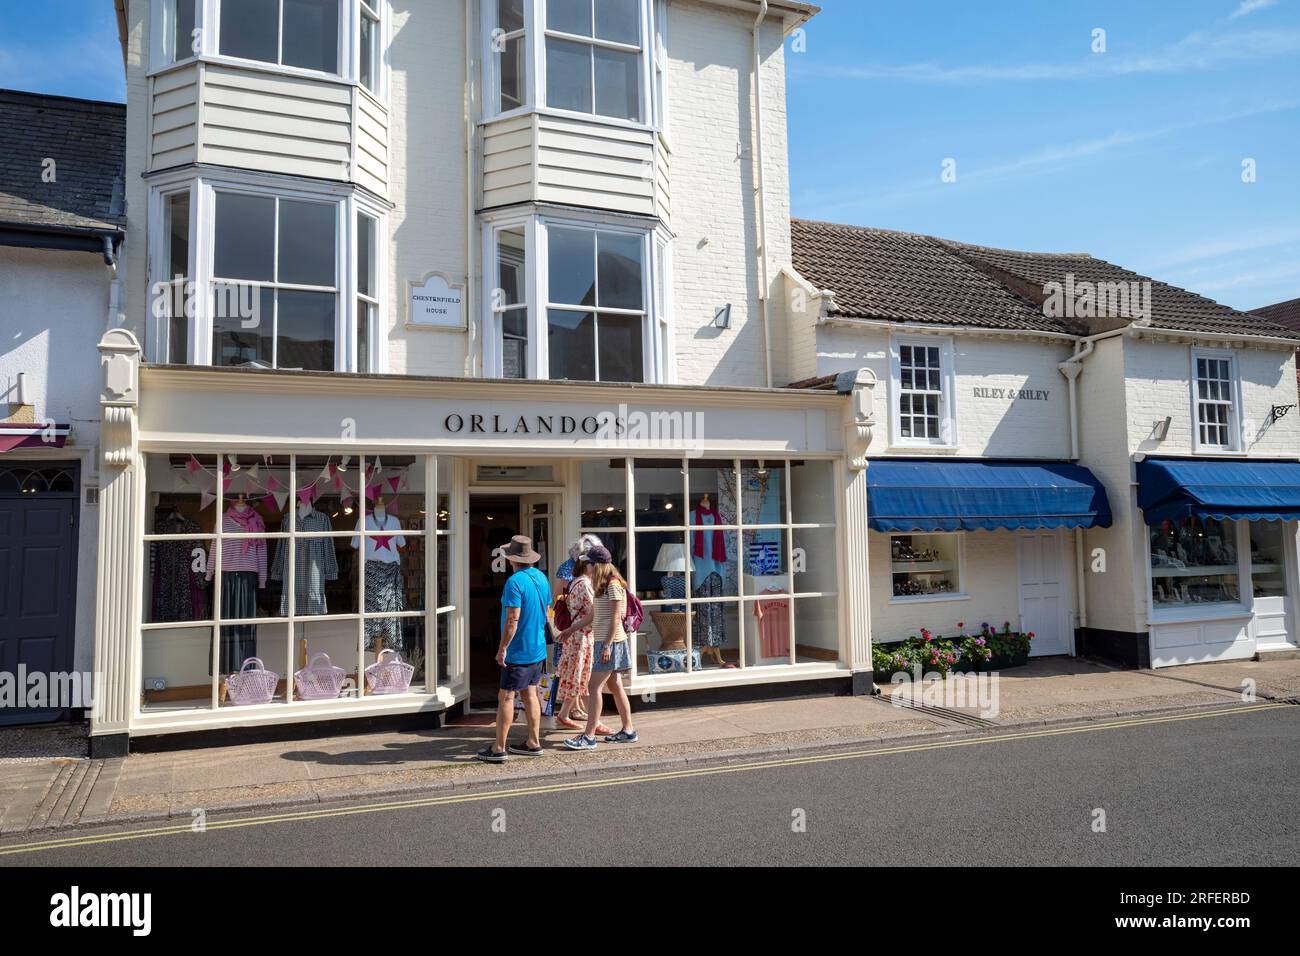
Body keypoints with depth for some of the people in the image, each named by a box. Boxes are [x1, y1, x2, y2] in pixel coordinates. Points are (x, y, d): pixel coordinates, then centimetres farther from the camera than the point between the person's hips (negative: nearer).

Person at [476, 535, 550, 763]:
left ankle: (499, 749, 2)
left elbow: (513, 619, -22)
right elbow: (546, 612, 16)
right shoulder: (542, 578, 7)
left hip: (519, 651, -8)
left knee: (505, 697, -2)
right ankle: (533, 743, 20)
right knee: (530, 694, 15)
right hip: (538, 648, 8)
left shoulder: (515, 582, -19)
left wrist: (503, 648, -16)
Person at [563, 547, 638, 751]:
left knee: (594, 688, -9)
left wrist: (608, 645, -20)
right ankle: (628, 731, 17)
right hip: (603, 642, 9)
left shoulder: (613, 585, -14)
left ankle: (589, 737, -8)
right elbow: (592, 616, 20)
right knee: (615, 687, 11)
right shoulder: (601, 586, 14)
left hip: (611, 642, -9)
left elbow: (615, 618, -18)